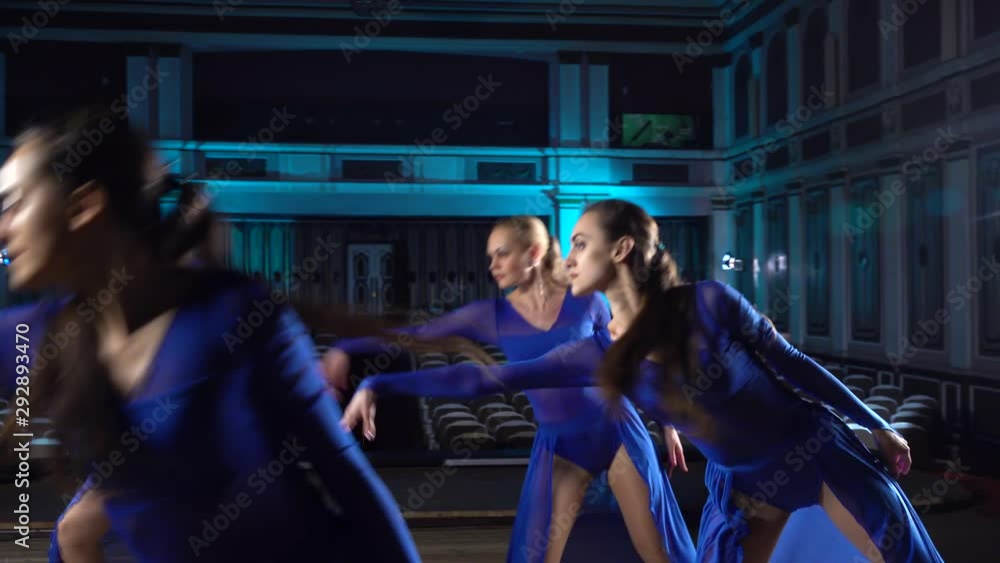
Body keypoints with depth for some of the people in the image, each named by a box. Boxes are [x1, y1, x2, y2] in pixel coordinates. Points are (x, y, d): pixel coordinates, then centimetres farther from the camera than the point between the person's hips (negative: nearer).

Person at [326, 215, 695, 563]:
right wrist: (346, 349, -13)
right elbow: (420, 333, -6)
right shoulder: (492, 316, -3)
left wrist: (667, 421, 10)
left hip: (615, 429, -1)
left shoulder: (585, 301, -6)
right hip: (558, 446, 2)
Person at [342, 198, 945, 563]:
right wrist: (381, 384, -13)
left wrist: (878, 425, 0)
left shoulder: (710, 302, -22)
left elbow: (792, 363, -10)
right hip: (743, 488, 4)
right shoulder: (599, 356, -11)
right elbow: (489, 377, -11)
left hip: (816, 451, -3)